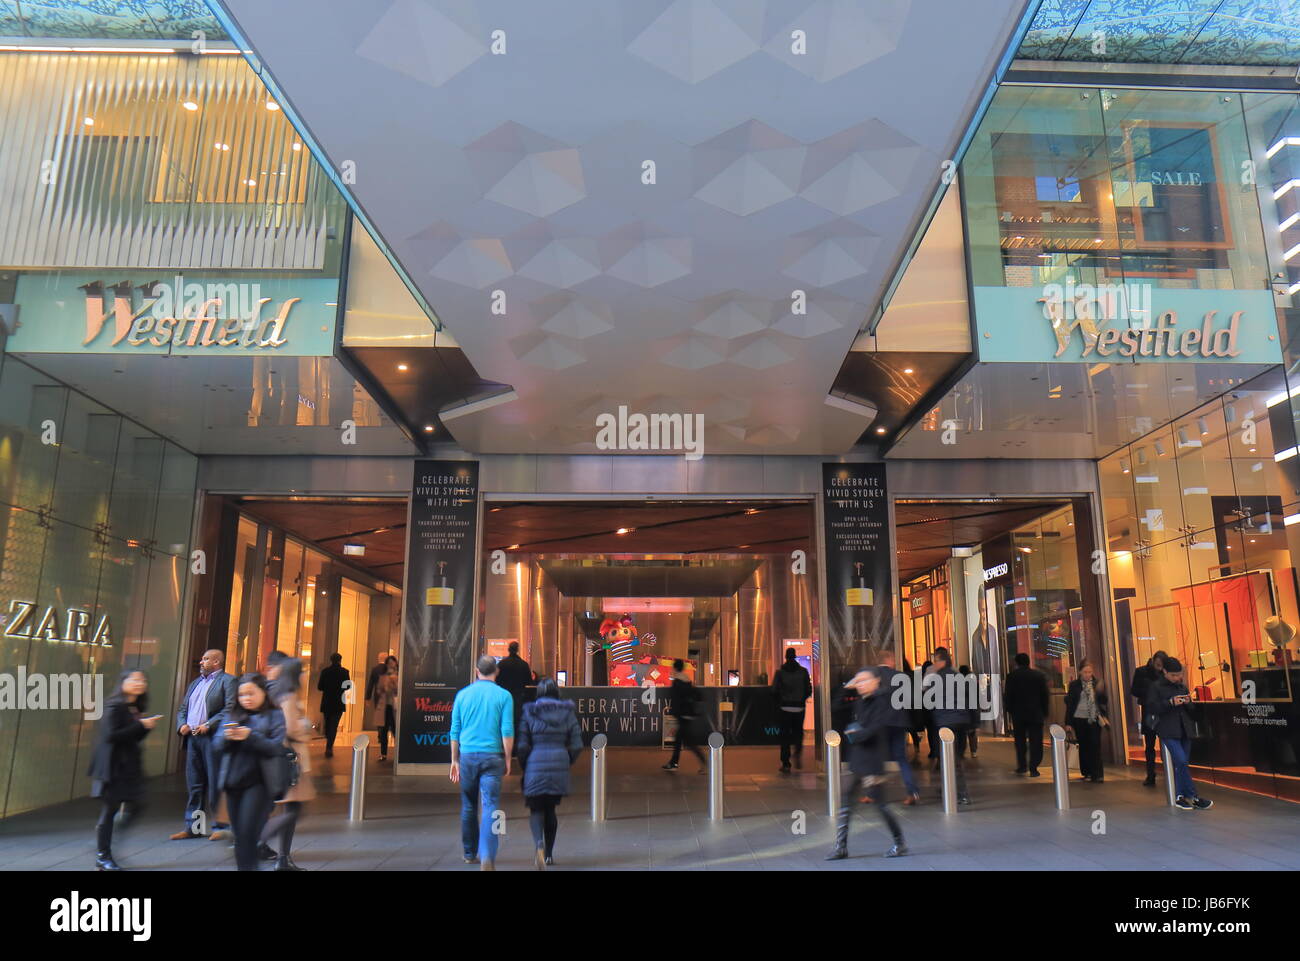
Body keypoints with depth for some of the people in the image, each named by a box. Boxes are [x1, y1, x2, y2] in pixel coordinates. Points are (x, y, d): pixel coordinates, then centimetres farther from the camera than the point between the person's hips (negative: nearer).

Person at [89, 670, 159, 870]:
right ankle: (103, 858, 11)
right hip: (112, 767, -8)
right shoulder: (114, 707, -11)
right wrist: (141, 725, -20)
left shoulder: (136, 709, 13)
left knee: (133, 808, 5)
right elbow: (111, 735, -21)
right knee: (109, 810, 0)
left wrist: (147, 726, -1)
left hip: (129, 766, 8)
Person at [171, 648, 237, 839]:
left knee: (215, 783, -2)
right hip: (192, 738, 7)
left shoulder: (227, 681, -3)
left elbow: (230, 709, -14)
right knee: (193, 783, 10)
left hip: (212, 738, -7)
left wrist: (208, 725, -20)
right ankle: (192, 827, 18)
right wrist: (182, 724, 2)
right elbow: (182, 708, 22)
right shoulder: (195, 683, 22)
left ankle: (220, 825, 6)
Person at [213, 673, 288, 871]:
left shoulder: (275, 716, -1)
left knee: (248, 832, -12)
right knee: (239, 833, 12)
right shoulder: (233, 716, 13)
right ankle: (242, 865, 25)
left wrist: (250, 736, -20)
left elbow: (278, 747, -11)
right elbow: (216, 747, 8)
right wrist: (226, 737, -13)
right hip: (233, 780, 5)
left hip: (260, 782, -5)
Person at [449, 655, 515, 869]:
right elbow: (507, 732, -6)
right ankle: (487, 856, -18)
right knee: (490, 807, -5)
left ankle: (470, 853, 27)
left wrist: (455, 760, 16)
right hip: (492, 756, -3)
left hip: (468, 755, 3)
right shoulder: (503, 695, -2)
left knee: (469, 807, 16)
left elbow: (455, 731, 9)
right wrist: (507, 760, 3)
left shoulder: (463, 694, 6)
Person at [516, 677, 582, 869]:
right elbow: (577, 745, 1)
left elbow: (522, 745, -5)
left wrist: (525, 767, 9)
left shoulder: (529, 712, -1)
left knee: (536, 809, 6)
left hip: (536, 766, -2)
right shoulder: (568, 712, 4)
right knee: (551, 809, 17)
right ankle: (549, 854, 22)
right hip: (559, 767, 2)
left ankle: (539, 843, -20)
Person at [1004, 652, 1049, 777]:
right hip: (1036, 714, 0)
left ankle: (1022, 766, 12)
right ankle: (1033, 768, -5)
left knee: (1020, 740, 13)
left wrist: (1009, 710, 9)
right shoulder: (1039, 675, 0)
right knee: (1035, 742, 1)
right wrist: (1044, 711, 9)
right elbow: (1045, 695, 2)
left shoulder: (1012, 676, -4)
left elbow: (1007, 696, -3)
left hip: (1018, 714, 0)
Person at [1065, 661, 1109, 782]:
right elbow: (1069, 704, 1)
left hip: (1094, 719, 0)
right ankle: (1086, 773, 18)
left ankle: (1097, 775, -2)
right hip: (1079, 719, 0)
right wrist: (1068, 723, -2)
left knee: (1095, 746, -6)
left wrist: (1101, 691, -18)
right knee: (1083, 747, 7)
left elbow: (1103, 702, 2)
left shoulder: (1097, 683, 4)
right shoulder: (1074, 685, 0)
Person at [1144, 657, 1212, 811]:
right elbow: (1151, 708, -9)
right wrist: (1170, 703, -18)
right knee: (1182, 761, -16)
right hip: (1168, 731, -6)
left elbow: (1192, 710, 22)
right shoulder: (1156, 687, -2)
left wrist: (1188, 703, -1)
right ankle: (1193, 797, -9)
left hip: (1185, 729, 6)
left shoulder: (1182, 687, 15)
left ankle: (1180, 797, 17)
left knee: (1181, 764, 8)